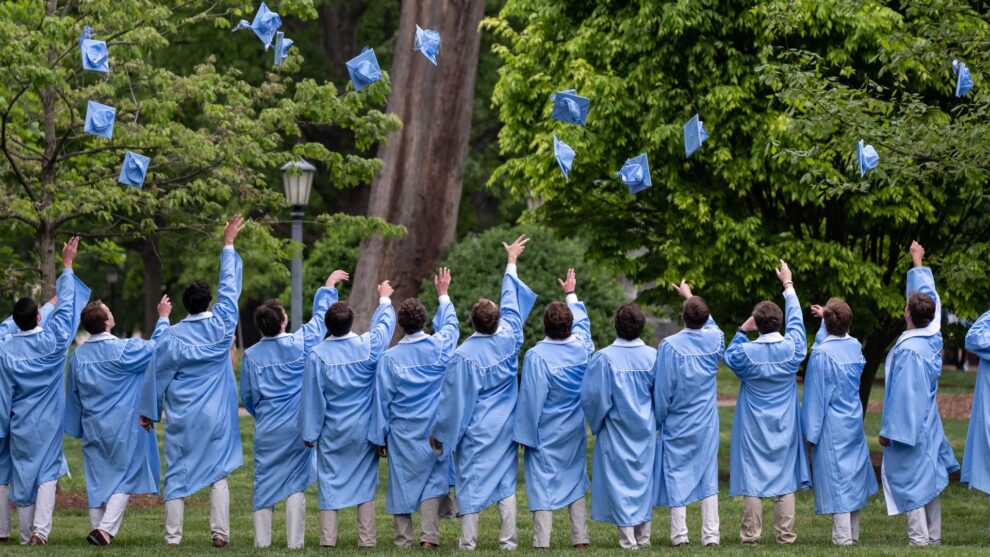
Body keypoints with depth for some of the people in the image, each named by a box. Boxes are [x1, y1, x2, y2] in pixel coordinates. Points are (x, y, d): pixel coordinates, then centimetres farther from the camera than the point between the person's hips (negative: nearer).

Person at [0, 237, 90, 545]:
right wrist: (67, 265, 5)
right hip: (49, 423, -1)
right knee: (47, 473, 3)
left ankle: (26, 535, 13)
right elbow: (66, 306, -3)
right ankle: (40, 528, -14)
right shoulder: (53, 340, -14)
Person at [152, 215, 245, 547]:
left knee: (177, 474, 4)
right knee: (218, 473, 6)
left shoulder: (172, 336, -6)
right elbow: (229, 287, 4)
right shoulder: (221, 326, -6)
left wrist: (151, 411, 13)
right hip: (216, 417, 0)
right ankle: (220, 532, -3)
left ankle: (173, 535, 1)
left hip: (181, 418, 0)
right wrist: (228, 245, 14)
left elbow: (159, 374, 1)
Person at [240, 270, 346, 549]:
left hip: (266, 430, 1)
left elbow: (247, 396, 6)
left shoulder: (251, 355, -4)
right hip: (297, 429, -1)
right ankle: (294, 541, 0)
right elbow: (320, 316, 7)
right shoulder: (300, 343, -9)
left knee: (264, 484, 8)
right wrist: (329, 286, 22)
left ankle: (262, 541, 7)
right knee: (295, 484, 2)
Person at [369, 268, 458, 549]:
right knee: (432, 482, 7)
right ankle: (429, 535, -5)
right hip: (434, 430, 1)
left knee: (402, 482, 7)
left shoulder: (390, 357, -9)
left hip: (402, 433, -1)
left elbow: (382, 399, -3)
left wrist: (380, 437, 7)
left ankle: (404, 540, 8)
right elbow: (450, 324, 15)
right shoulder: (439, 346, -8)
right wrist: (443, 294, 31)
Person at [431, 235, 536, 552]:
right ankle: (508, 540, 7)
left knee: (470, 481, 3)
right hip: (504, 429, 4)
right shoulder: (508, 341, -10)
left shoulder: (463, 356, -19)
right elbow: (512, 303, 5)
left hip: (474, 430, -4)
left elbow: (453, 398, -12)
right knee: (506, 482, 9)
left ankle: (468, 541, 4)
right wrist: (511, 262, 17)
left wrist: (440, 433, 0)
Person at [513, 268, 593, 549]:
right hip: (574, 431, 5)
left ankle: (542, 541, -4)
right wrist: (571, 293, 34)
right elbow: (582, 320, 17)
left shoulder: (536, 356, -21)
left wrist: (525, 434, -6)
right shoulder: (581, 346, -7)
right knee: (574, 480, 16)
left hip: (545, 433, -5)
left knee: (542, 483, -1)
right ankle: (580, 537, 16)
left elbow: (531, 399, -16)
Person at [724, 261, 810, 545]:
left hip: (754, 428, -1)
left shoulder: (747, 352, -14)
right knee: (785, 477, 6)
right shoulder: (792, 347, -10)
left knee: (753, 477, 3)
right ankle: (785, 533, 4)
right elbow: (795, 319, 8)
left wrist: (742, 331, 5)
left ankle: (751, 533, 3)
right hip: (784, 427, 1)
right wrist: (788, 284, 18)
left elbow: (729, 355, 9)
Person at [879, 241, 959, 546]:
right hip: (929, 426, 8)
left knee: (910, 480, -3)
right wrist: (918, 262, 27)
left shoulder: (908, 351, -24)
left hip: (909, 427, -8)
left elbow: (903, 395, -21)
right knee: (930, 477, 12)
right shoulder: (933, 337, -1)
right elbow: (928, 294, 15)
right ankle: (934, 536, 17)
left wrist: (888, 431, -13)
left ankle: (919, 539, -4)